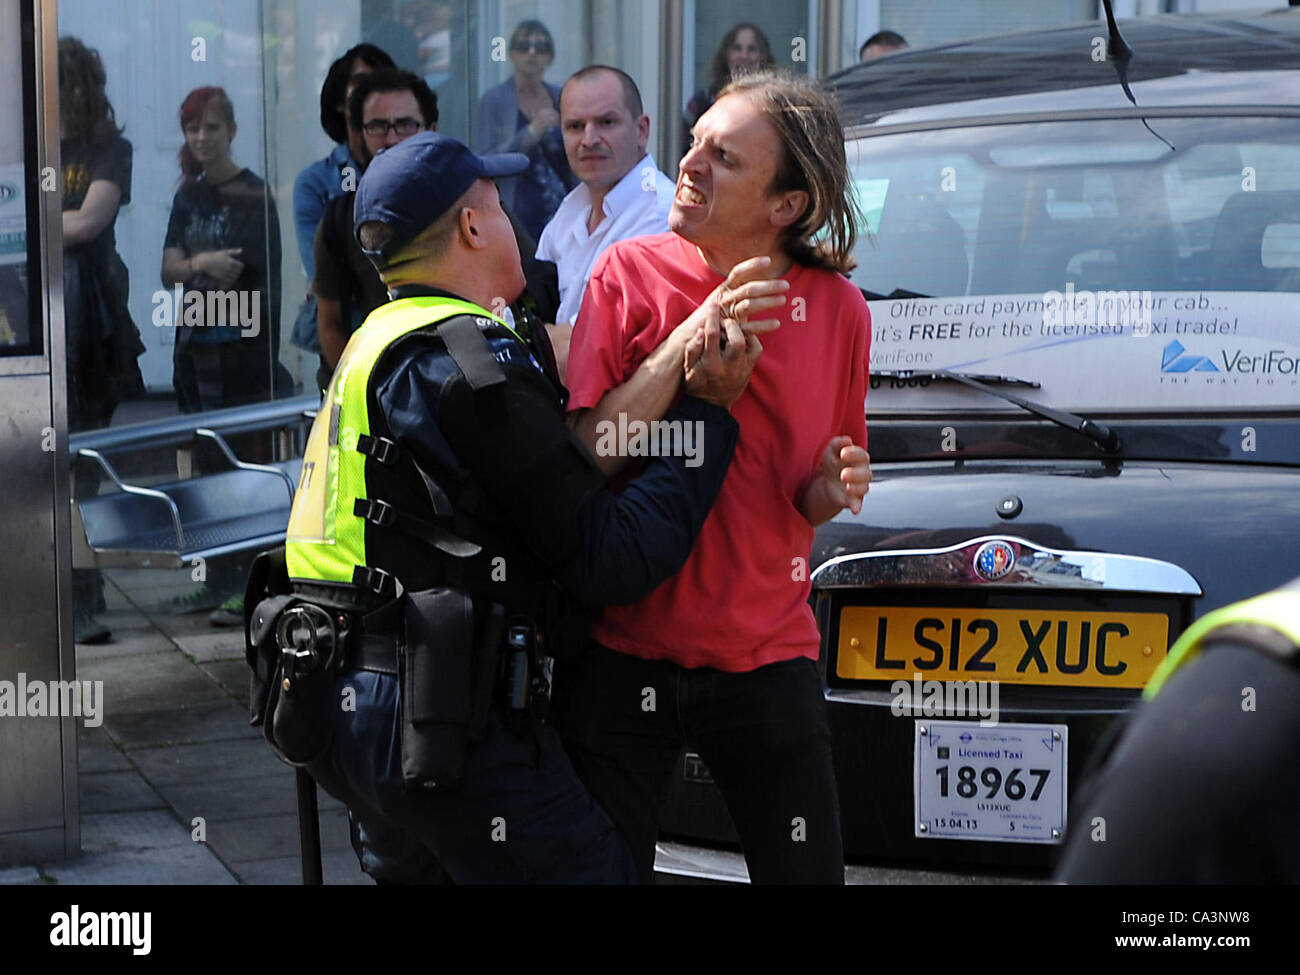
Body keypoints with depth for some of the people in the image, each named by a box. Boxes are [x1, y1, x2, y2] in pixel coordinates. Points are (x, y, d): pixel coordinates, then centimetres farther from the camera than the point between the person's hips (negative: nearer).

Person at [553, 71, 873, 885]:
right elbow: (585, 456, -12)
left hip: (768, 657, 1)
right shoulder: (630, 274, -4)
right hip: (623, 647, -1)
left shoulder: (837, 310, 1)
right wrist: (690, 338, -18)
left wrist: (833, 489, -10)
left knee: (807, 870, 4)